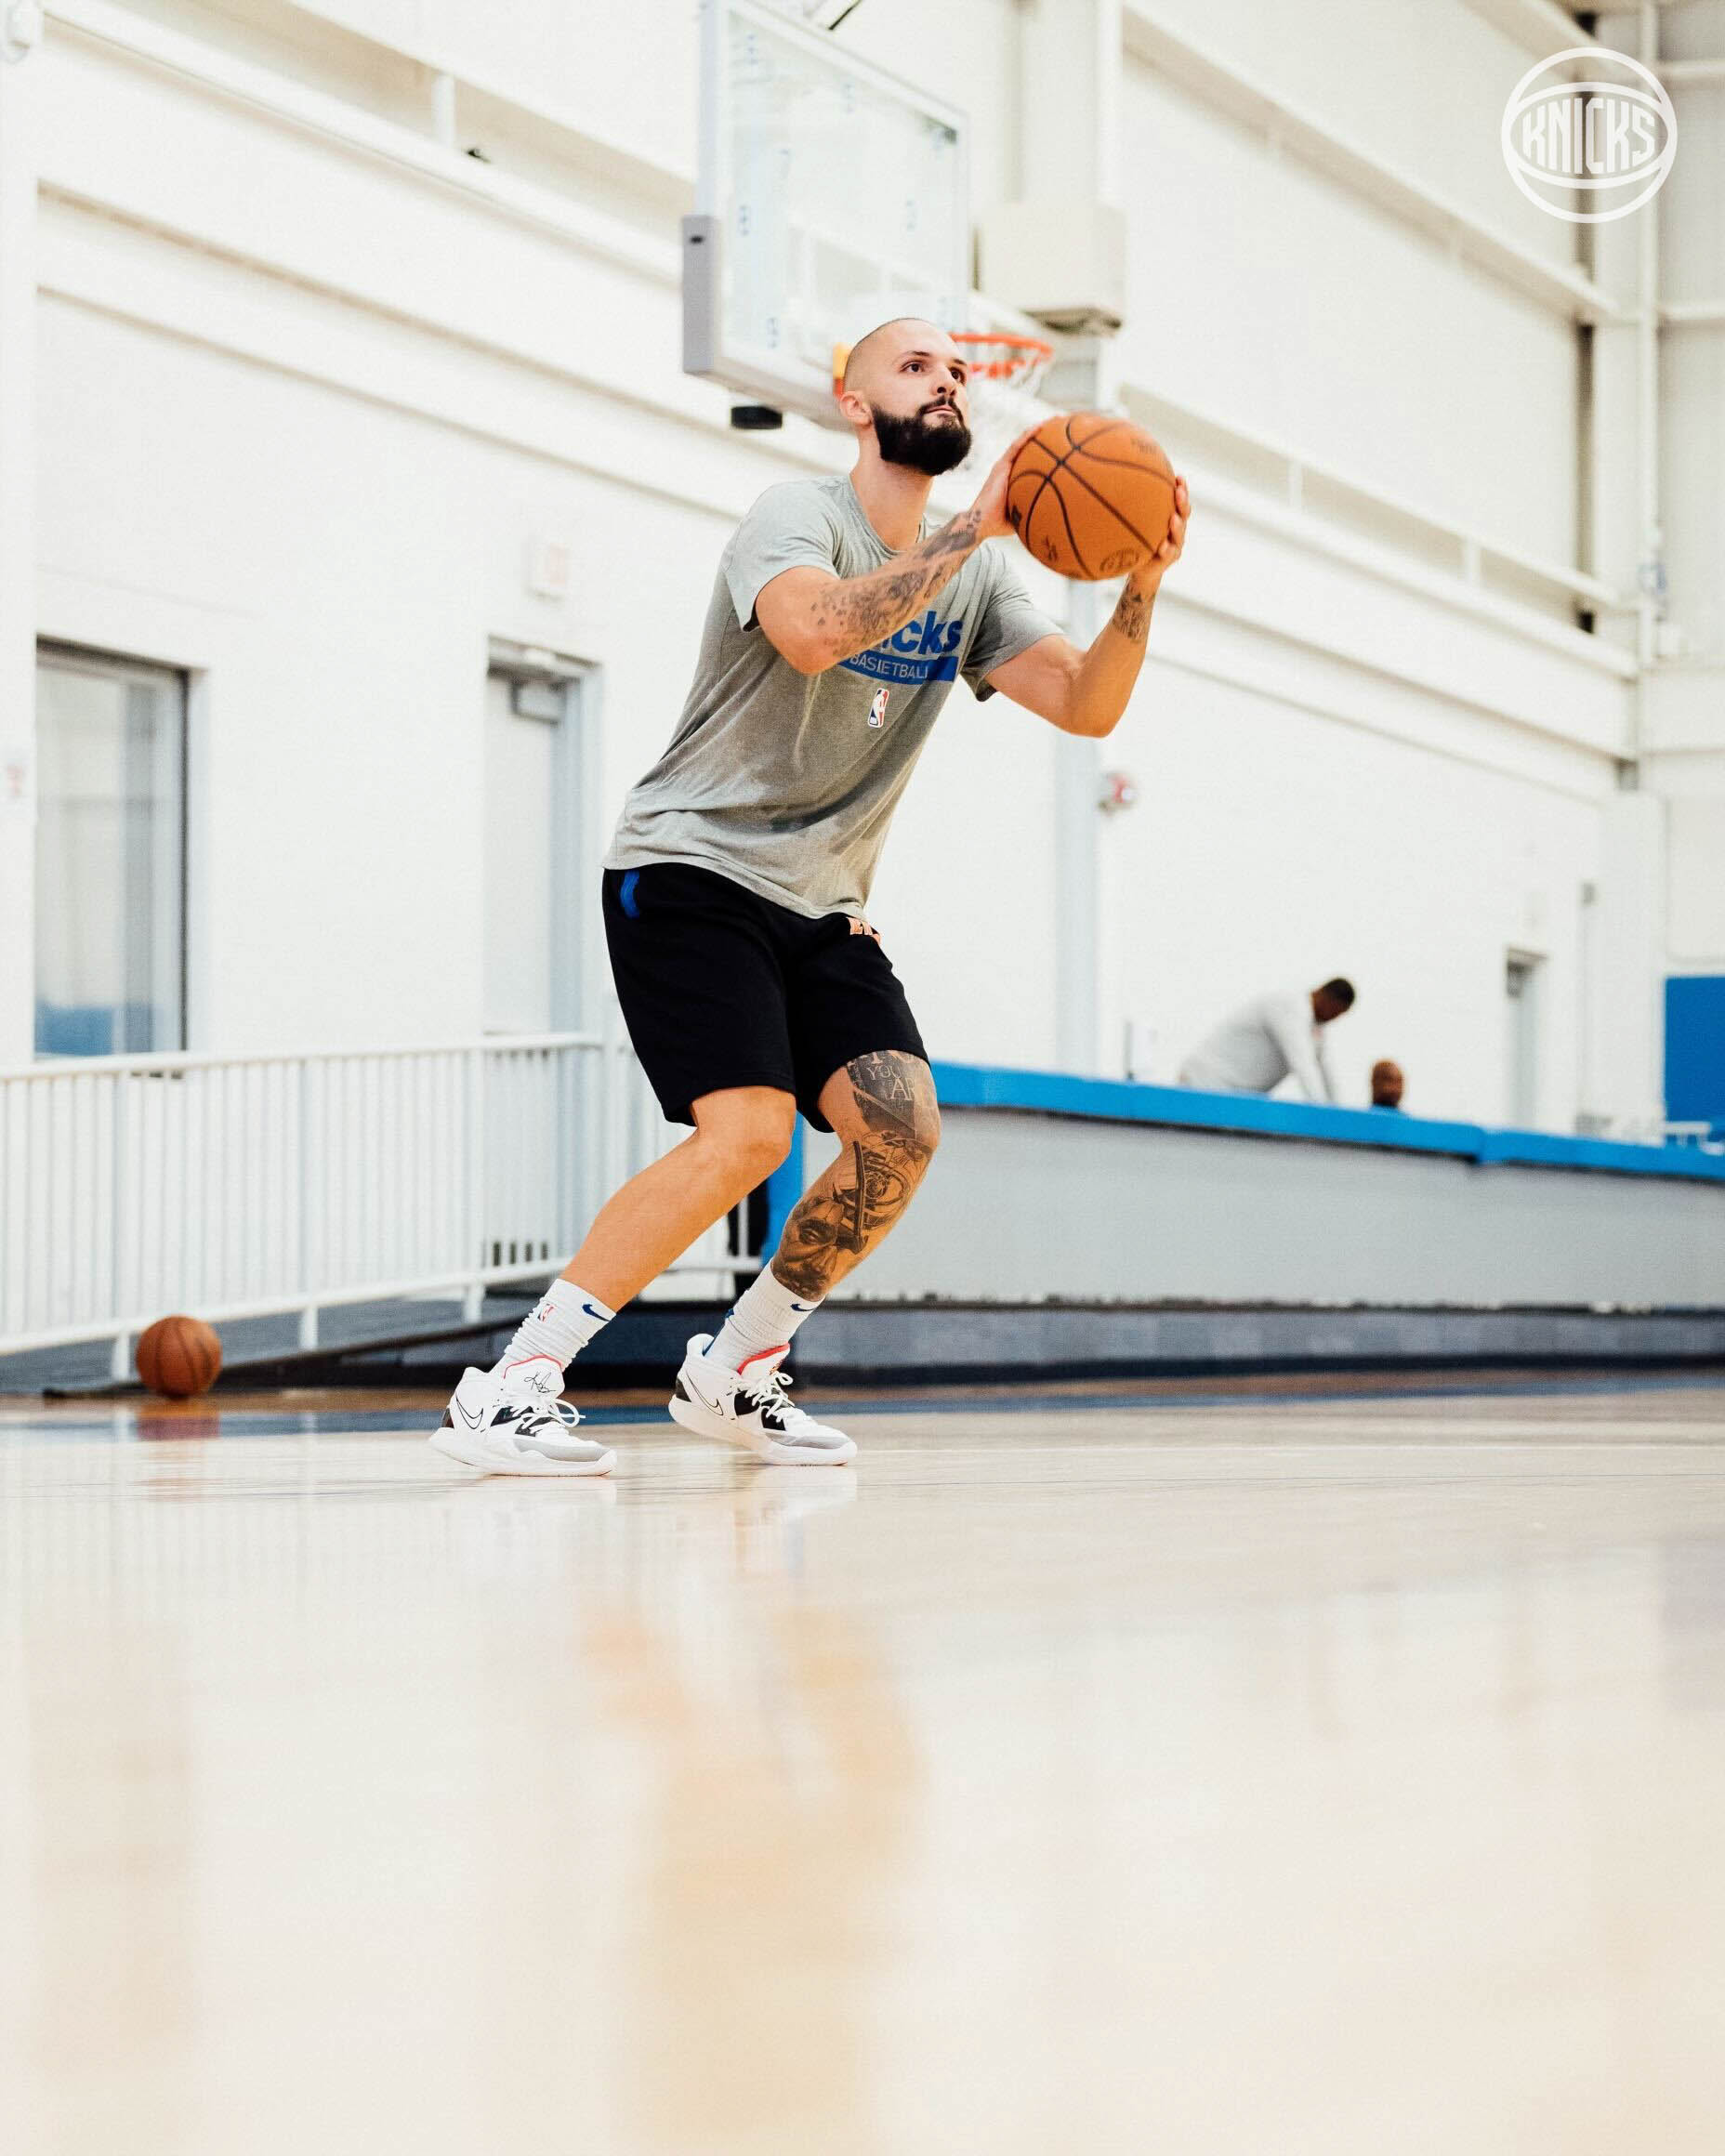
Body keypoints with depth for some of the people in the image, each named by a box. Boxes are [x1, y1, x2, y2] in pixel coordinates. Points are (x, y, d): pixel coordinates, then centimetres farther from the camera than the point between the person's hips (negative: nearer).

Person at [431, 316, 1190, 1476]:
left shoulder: (976, 575, 7)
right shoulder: (797, 515, -13)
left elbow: (1085, 704, -5)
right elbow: (815, 631, -36)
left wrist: (1143, 583, -22)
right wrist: (974, 527, -36)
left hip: (823, 903, 7)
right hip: (693, 870, -7)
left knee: (901, 1132, -10)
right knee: (746, 1130, -23)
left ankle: (732, 1374, 8)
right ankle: (507, 1389, -18)